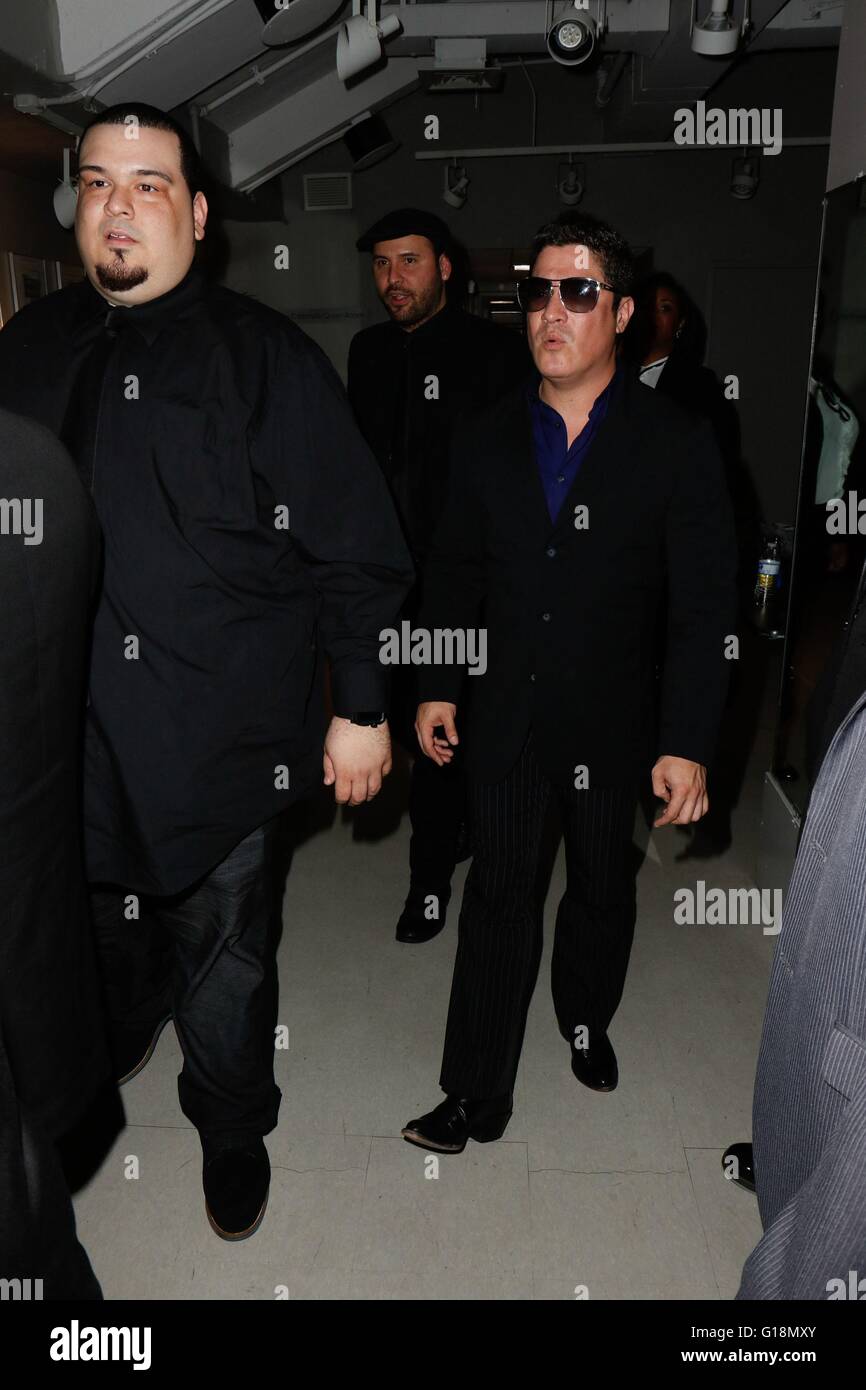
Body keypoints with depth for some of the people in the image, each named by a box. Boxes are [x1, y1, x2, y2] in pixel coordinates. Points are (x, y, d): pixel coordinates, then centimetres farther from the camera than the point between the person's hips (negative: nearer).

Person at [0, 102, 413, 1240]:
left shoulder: (267, 358, -6)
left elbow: (356, 548, -6)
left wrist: (360, 708, -7)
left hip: (222, 730, -4)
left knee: (223, 953, 12)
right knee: (97, 922, 25)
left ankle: (232, 1128, 38)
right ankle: (122, 1035, 58)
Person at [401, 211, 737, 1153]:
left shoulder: (678, 445, -9)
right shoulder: (486, 440, 0)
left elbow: (703, 606, -10)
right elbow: (453, 573, 8)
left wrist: (688, 743, -14)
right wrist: (437, 687, 6)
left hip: (614, 721, -1)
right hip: (505, 715, 1)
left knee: (603, 889, 19)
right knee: (497, 897, 8)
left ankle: (587, 1021, 47)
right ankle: (477, 1097, 22)